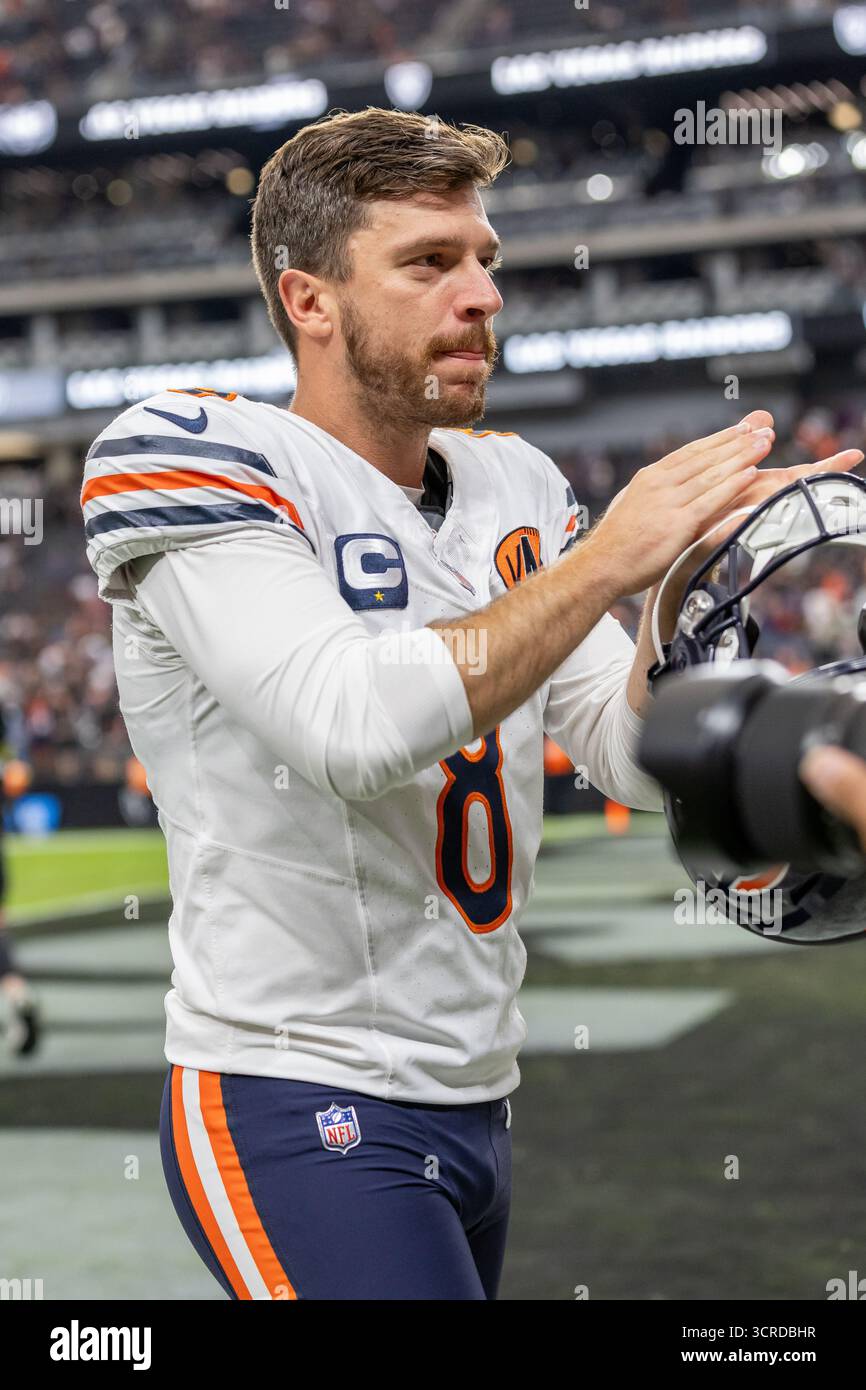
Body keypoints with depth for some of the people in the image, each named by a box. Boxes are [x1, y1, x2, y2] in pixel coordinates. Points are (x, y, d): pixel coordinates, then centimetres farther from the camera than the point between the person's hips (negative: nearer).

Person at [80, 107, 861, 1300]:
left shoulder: (514, 486, 10)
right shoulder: (195, 456, -10)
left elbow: (636, 761, 4)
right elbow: (354, 729, -25)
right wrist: (603, 559, -20)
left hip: (474, 1103, 7)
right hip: (295, 1108, -7)